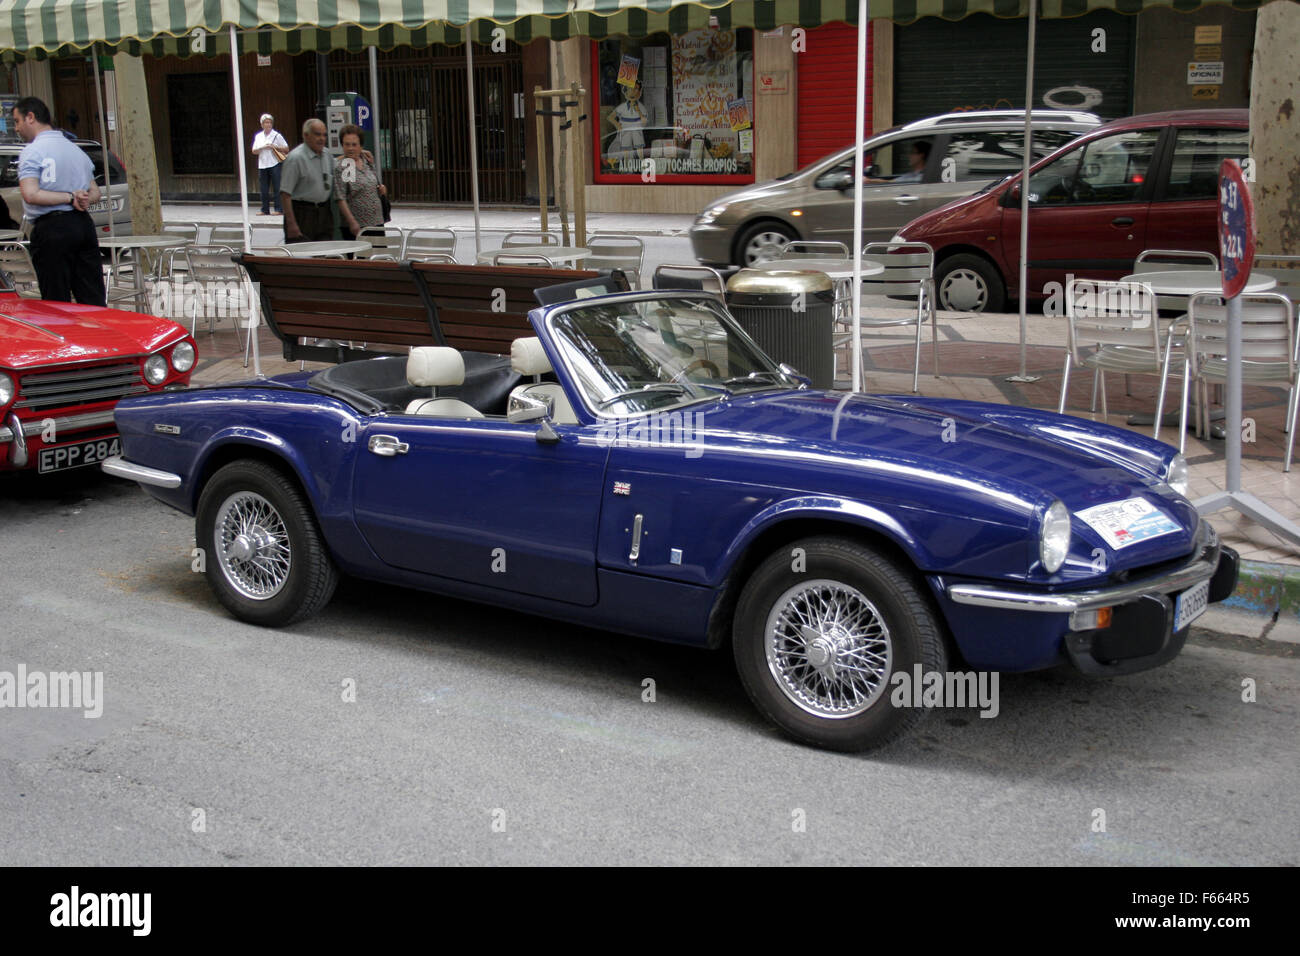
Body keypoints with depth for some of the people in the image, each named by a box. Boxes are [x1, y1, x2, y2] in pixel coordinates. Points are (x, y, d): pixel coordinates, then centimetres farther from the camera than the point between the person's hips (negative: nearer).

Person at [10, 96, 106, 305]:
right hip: (84, 224, 7)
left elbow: (30, 195, -20)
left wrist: (70, 198, -13)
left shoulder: (32, 152, -7)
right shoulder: (75, 148, 18)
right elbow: (95, 192, 20)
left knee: (57, 302, -1)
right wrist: (83, 199, -1)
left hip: (52, 228, -7)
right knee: (94, 301, 6)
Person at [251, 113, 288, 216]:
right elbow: (254, 151, 9)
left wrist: (274, 147, -11)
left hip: (275, 164, -4)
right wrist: (263, 147, -8)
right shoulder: (258, 136, 13)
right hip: (262, 165, 4)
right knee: (264, 189, 4)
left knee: (277, 188, -7)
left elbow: (286, 149, 1)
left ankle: (279, 209, -4)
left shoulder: (277, 135, 2)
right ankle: (265, 210, 10)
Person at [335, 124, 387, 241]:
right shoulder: (340, 167, -9)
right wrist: (352, 222, -21)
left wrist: (381, 189, 2)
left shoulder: (367, 161, 10)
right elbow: (340, 199, -15)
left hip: (377, 222, 6)